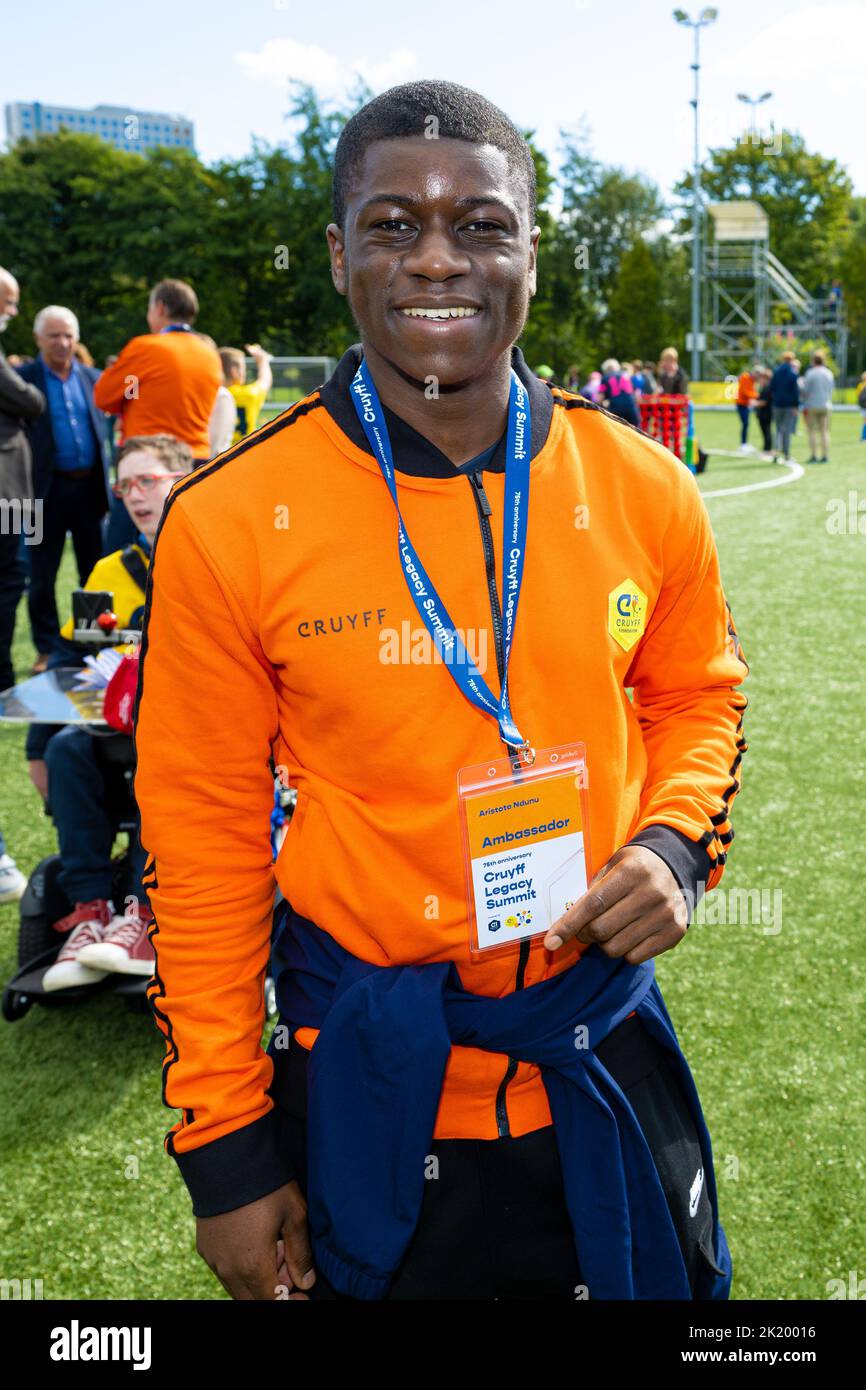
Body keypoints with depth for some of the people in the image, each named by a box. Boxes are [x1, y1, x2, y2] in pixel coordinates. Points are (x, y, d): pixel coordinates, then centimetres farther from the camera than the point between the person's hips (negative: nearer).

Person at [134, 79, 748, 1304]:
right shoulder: (228, 522, -14)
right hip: (369, 1088, -2)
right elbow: (203, 846, -7)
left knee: (668, 1282, 21)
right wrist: (225, 1147, -5)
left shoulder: (645, 491, -7)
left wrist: (677, 844, -9)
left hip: (608, 1059, 3)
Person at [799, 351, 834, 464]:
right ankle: (825, 456, 4)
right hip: (826, 406, 4)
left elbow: (805, 390, -9)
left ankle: (813, 456, -5)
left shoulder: (811, 373, -10)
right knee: (824, 431, 7)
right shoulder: (829, 374, 6)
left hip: (812, 406, -4)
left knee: (812, 431, 1)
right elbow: (831, 389, 11)